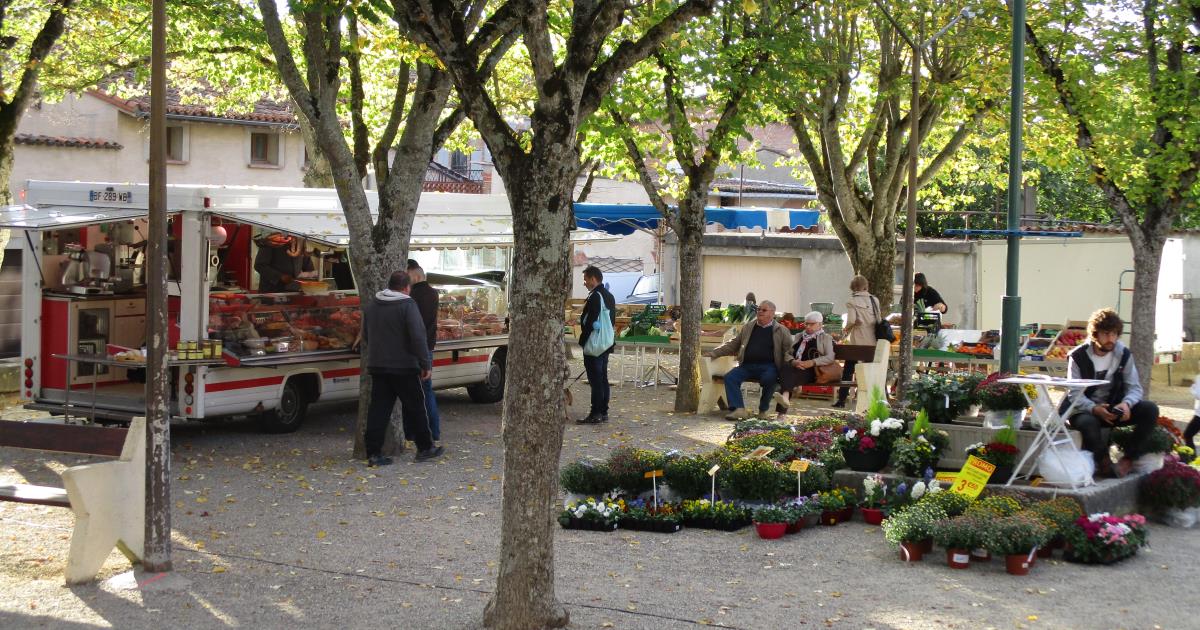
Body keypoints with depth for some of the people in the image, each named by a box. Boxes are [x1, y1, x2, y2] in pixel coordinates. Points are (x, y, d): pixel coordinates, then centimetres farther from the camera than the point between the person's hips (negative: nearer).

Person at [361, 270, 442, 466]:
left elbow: (366, 336, 19)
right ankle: (425, 448, 17)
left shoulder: (370, 305, 11)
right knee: (414, 406, 8)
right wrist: (425, 363, -11)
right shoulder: (407, 305, -11)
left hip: (377, 366, 5)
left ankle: (374, 453, -2)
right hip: (404, 366, -5)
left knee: (378, 408, 4)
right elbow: (418, 337, -17)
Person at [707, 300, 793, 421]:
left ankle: (763, 410, -14)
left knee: (769, 379, -35)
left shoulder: (781, 330, 9)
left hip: (768, 366, -4)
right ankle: (739, 409, -29)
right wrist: (714, 353, 12)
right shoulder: (748, 328, 21)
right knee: (730, 377, -21)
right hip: (747, 365, 4)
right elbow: (733, 345, 23)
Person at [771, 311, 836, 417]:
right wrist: (793, 361, -6)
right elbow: (788, 353, 19)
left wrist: (812, 362, -14)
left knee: (791, 373, -35)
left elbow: (830, 357, 0)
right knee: (786, 367, -32)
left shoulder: (825, 338, 15)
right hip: (796, 368, 5)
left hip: (812, 371, -4)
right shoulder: (799, 337, 28)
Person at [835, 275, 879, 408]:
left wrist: (845, 330, -1)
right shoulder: (874, 300, 4)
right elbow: (879, 320, 4)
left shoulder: (852, 302, -9)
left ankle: (842, 399, 3)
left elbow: (851, 320, -19)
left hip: (857, 341, -4)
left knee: (848, 370, 5)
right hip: (873, 341, 4)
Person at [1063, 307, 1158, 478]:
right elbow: (1075, 395, -17)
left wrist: (1126, 403, -28)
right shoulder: (1078, 357, -11)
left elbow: (1135, 388, -4)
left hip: (1114, 408, 4)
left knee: (1150, 409, -20)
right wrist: (1095, 409, -36)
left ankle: (1128, 460, -15)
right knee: (1087, 422, -40)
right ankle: (1104, 464, -13)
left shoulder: (1124, 355, 0)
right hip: (1085, 410, -4)